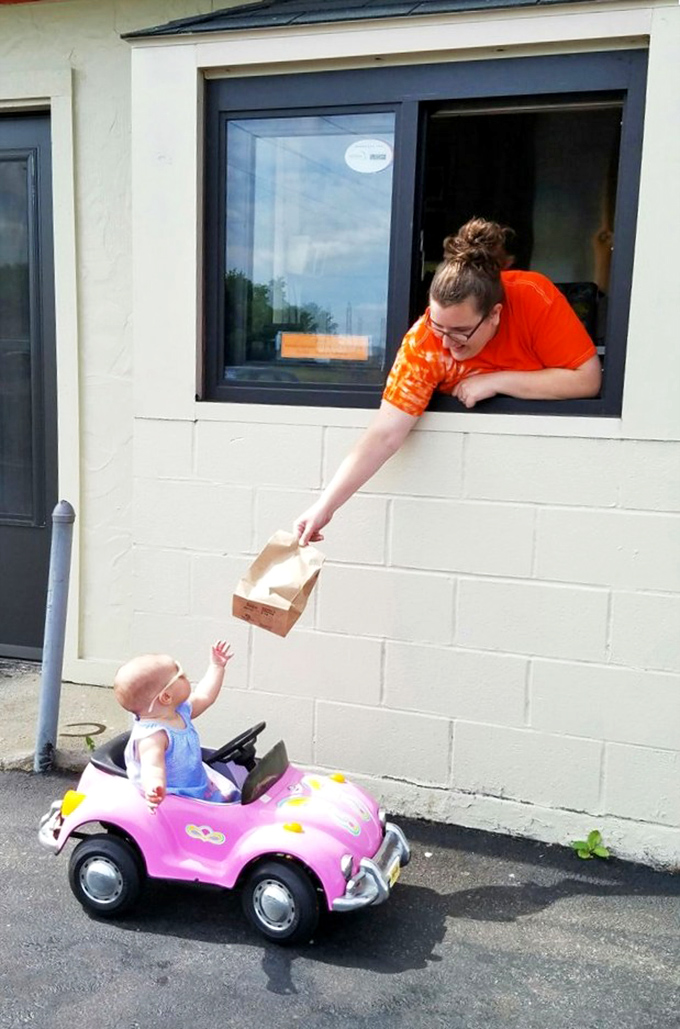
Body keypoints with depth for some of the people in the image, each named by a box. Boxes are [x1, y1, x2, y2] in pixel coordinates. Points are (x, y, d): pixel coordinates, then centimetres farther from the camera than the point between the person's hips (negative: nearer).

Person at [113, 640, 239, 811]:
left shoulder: (179, 712, 3)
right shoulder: (151, 736, -27)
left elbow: (204, 696, 20)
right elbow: (152, 766, -42)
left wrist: (217, 666, 26)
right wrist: (154, 788, -63)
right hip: (176, 801, -9)